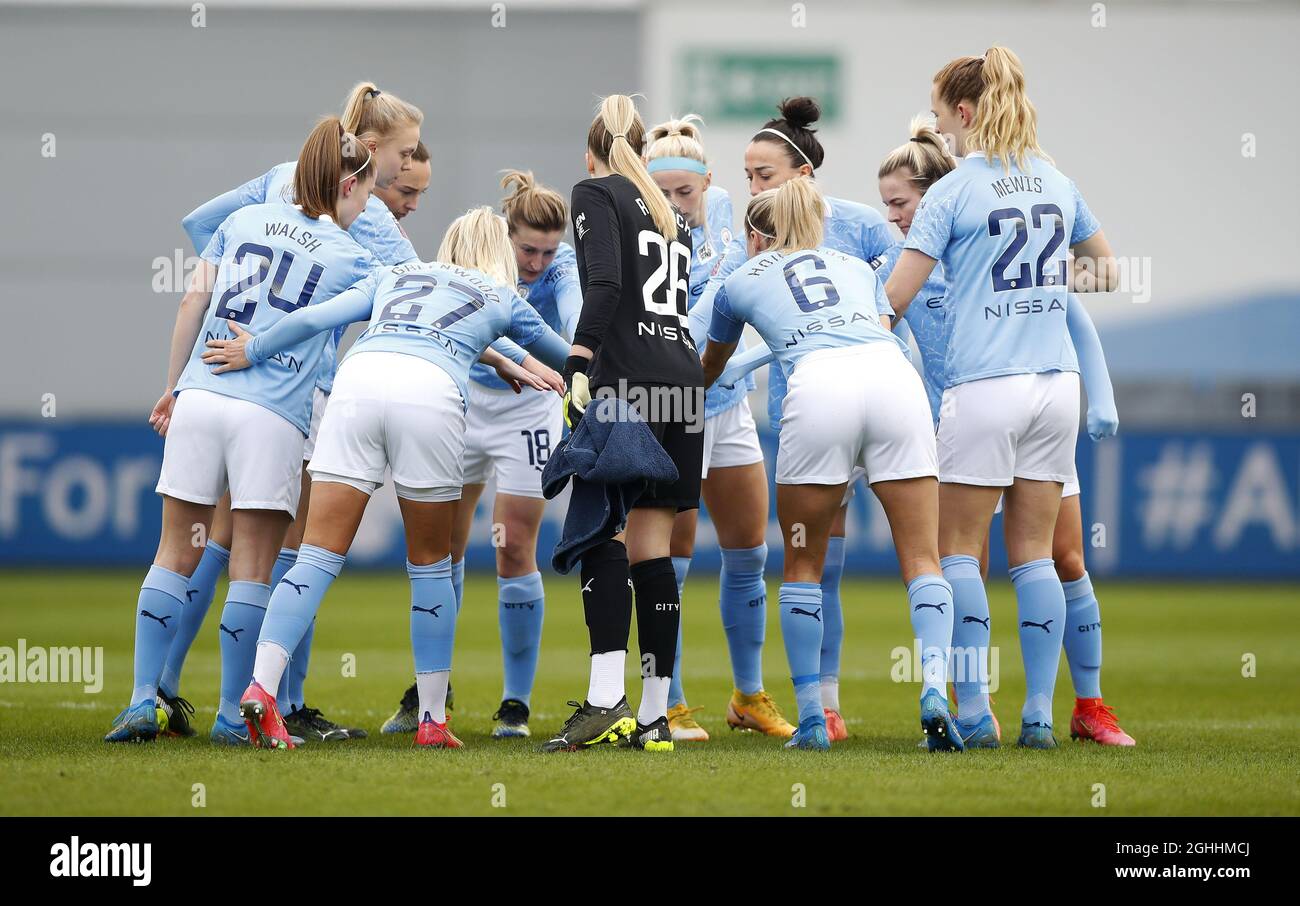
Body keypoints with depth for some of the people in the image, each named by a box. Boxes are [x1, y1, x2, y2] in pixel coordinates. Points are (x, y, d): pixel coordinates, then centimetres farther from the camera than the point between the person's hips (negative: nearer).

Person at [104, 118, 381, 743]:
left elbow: (192, 302, 12)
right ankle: (233, 711, 4)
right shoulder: (349, 258, 5)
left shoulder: (245, 220, 15)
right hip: (272, 415, -4)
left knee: (175, 556, 7)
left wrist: (172, 387, 20)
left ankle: (144, 701, 3)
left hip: (200, 395, 4)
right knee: (252, 568, 3)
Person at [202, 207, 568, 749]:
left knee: (319, 557, -1)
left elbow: (317, 317, 20)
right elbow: (567, 359, 46)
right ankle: (433, 721, 14)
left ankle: (260, 687, -18)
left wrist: (252, 352, 32)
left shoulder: (394, 275, 33)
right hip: (432, 391, -2)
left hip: (359, 376, 2)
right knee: (429, 563, 13)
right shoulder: (502, 298, 30)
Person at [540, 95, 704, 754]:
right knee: (652, 551, 6)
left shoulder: (595, 194, 3)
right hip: (685, 378, 7)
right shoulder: (670, 215, 25)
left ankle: (605, 702, -24)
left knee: (603, 534, -12)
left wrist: (577, 370, -19)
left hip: (628, 377, -7)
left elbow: (604, 286, -12)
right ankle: (654, 717, 3)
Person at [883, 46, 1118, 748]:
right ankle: (1039, 714, 3)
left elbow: (894, 299, -7)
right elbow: (1104, 269, 25)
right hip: (1056, 382, 5)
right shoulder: (1057, 184, 10)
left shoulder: (952, 192, -6)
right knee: (1033, 553, 7)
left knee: (958, 550, 3)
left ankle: (972, 713, -2)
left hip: (983, 386, -5)